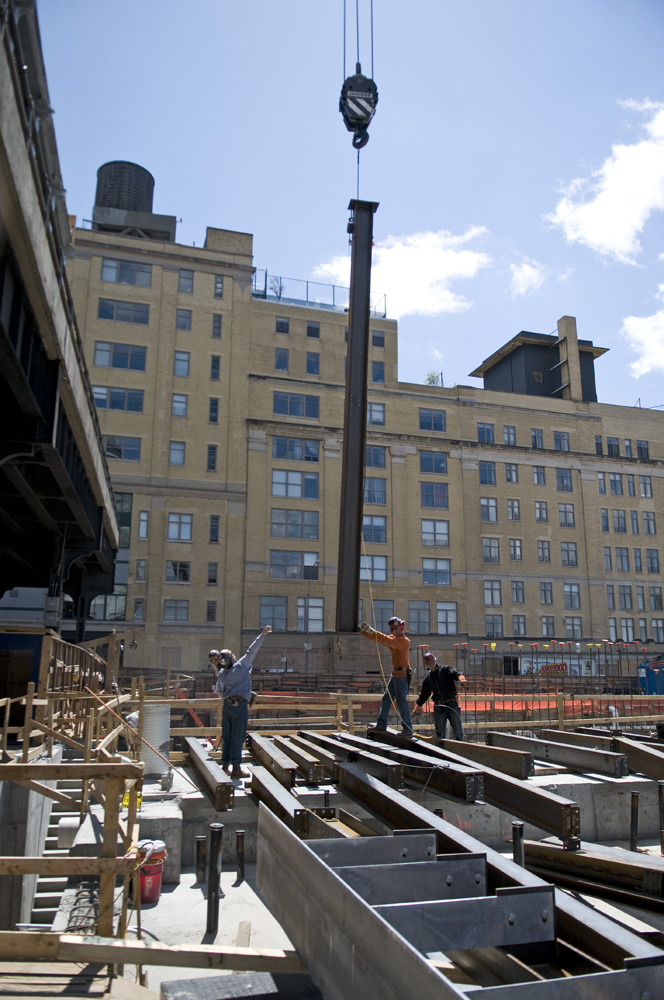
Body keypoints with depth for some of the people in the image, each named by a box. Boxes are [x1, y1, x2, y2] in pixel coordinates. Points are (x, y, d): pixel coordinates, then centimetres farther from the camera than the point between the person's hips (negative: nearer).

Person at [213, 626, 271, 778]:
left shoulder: (221, 673, 8)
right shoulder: (240, 666, -10)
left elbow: (217, 690, 22)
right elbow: (251, 651, -12)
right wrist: (262, 635, -11)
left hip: (227, 705, 6)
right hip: (240, 706, -6)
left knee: (227, 737, 13)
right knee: (237, 738, -3)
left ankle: (225, 765, 19)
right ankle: (236, 768, 0)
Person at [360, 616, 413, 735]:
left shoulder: (404, 641, -14)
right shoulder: (393, 638, 13)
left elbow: (387, 640, -28)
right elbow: (379, 639, 7)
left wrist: (372, 631, -32)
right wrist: (364, 631, -4)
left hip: (402, 675, -9)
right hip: (395, 675, 9)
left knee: (401, 702, -8)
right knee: (386, 699, 11)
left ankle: (408, 729, -2)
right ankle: (381, 724, 19)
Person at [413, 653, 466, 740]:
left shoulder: (445, 669, 6)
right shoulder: (428, 678, 18)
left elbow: (456, 673, -12)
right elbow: (423, 694, 25)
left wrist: (461, 678, -35)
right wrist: (417, 707, 21)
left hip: (452, 703, -4)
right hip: (438, 706, 4)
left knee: (458, 730, -5)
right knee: (440, 732, 2)